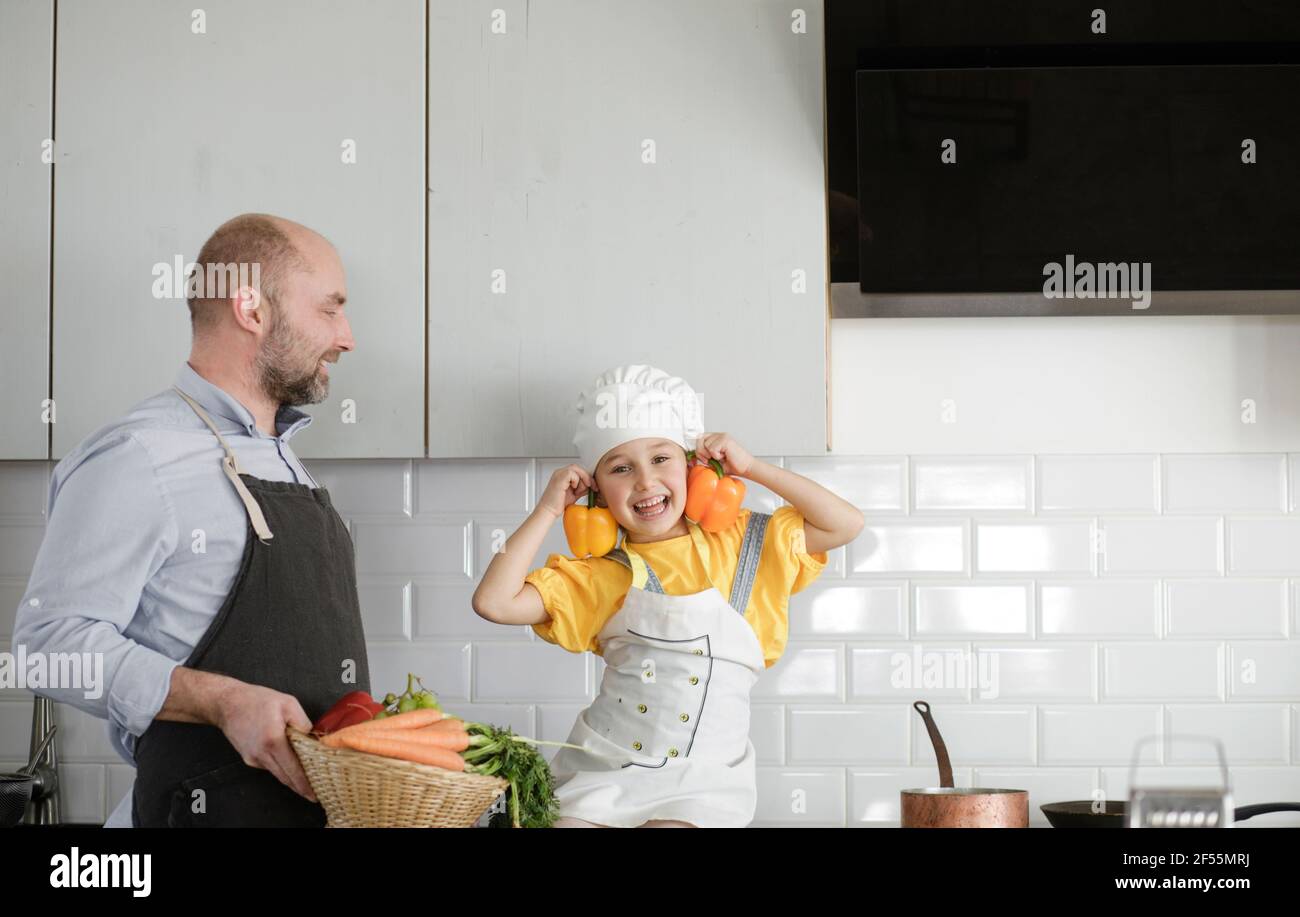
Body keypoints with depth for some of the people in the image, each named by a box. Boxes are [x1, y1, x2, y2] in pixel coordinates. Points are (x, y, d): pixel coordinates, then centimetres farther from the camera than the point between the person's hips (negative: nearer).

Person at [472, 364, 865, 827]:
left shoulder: (741, 544, 4)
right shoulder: (602, 574, 1)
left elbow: (845, 524, 2)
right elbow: (494, 602, -7)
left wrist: (751, 468, -2)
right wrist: (548, 510, -3)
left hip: (699, 775, -1)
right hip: (603, 764, 1)